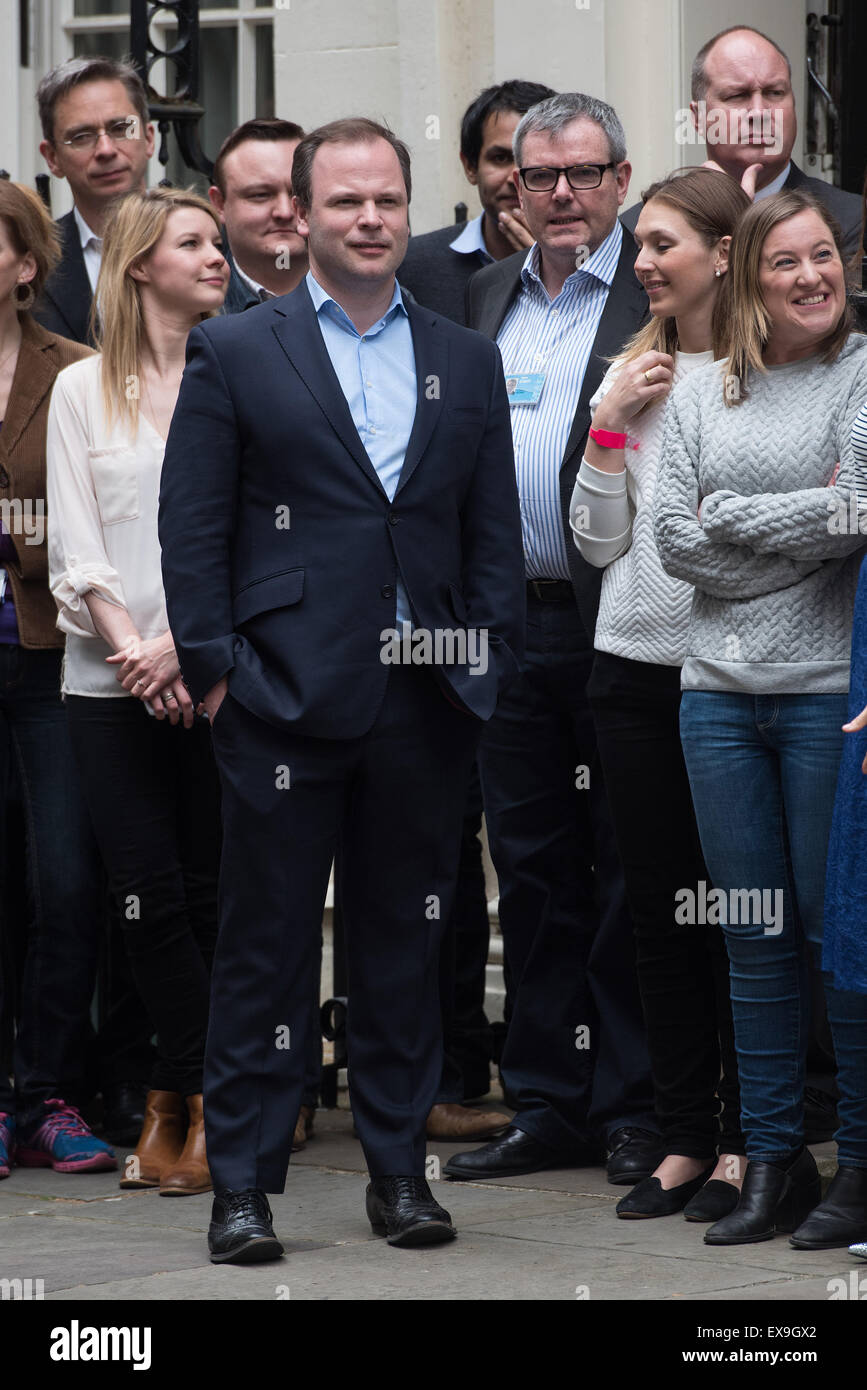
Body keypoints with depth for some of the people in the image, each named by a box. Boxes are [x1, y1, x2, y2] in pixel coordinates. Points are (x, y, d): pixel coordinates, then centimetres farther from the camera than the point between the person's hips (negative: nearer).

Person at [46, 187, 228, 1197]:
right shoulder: (83, 390, 10)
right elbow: (74, 548, 5)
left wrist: (182, 641, -12)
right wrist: (131, 650, -10)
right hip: (111, 684, 1)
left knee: (211, 893, -3)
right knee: (149, 895, -5)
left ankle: (187, 1106, 5)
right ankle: (198, 1104, 4)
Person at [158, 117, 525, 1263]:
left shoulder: (466, 363, 13)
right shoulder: (233, 353, 3)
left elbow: (494, 533, 12)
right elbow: (191, 528, 0)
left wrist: (486, 671, 3)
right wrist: (214, 670, -7)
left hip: (427, 698, 3)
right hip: (286, 696, -3)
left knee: (406, 942, 9)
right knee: (267, 942, 0)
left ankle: (399, 1168, 18)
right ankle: (242, 1183, 6)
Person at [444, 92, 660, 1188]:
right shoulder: (485, 297, 15)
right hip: (509, 623, 6)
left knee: (630, 867, 1)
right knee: (531, 868, 10)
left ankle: (633, 1109, 8)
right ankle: (546, 1105, 18)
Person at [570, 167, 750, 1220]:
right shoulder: (634, 371, 11)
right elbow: (599, 541, 8)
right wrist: (611, 421, -1)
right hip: (636, 662, 5)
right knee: (659, 908, 8)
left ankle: (741, 1142, 7)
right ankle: (683, 1141, 14)